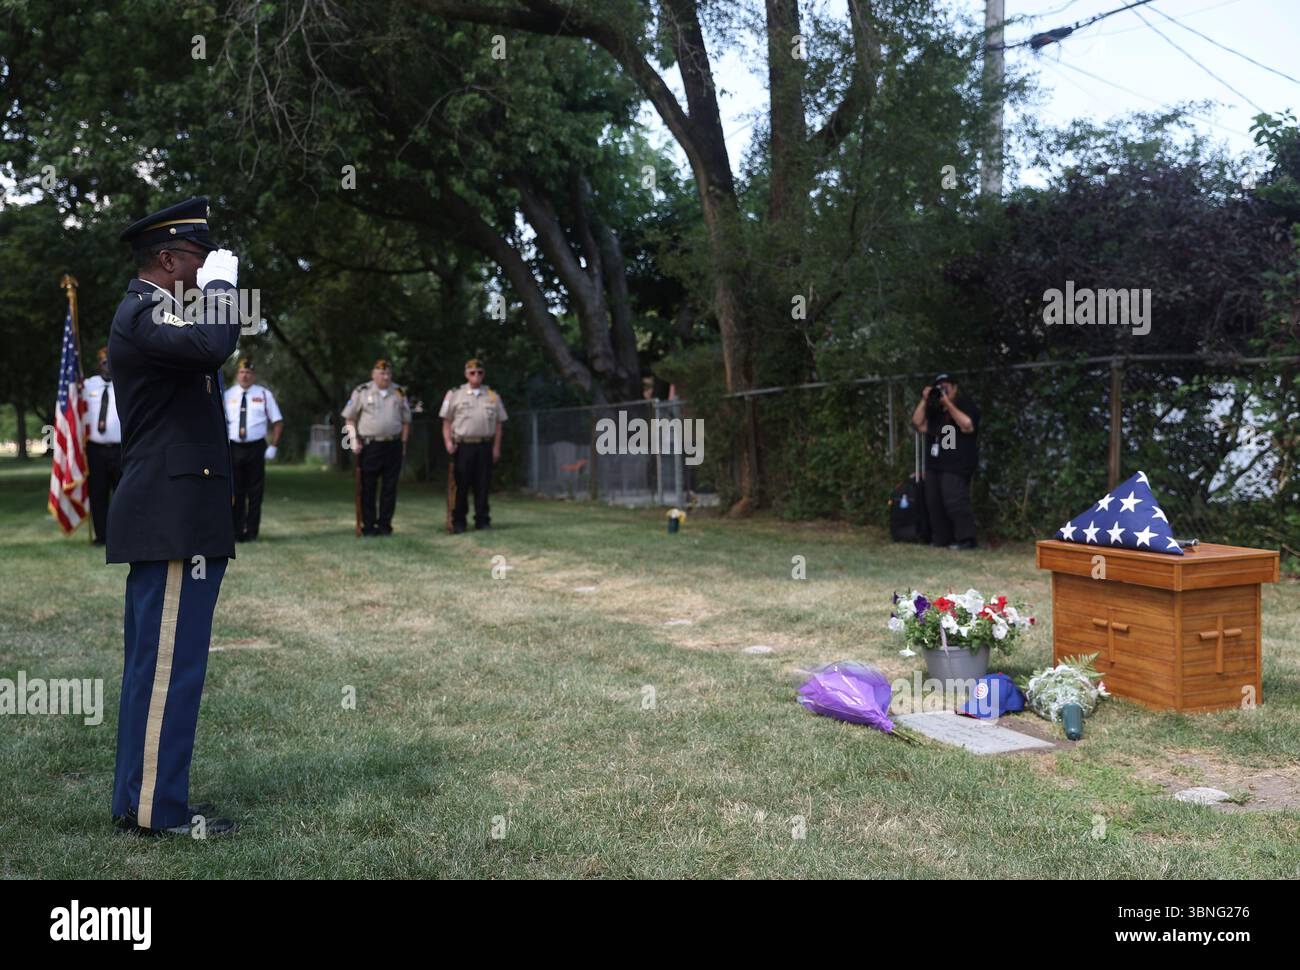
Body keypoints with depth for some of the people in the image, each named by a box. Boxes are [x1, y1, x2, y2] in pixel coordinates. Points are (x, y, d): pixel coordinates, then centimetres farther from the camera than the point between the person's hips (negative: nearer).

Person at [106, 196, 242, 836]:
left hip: (166, 518, 11)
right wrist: (220, 285, -18)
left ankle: (138, 800, 22)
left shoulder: (153, 312, 21)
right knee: (171, 663, -6)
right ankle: (157, 808, 0)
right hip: (173, 519, -11)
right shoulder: (145, 312, -11)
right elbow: (210, 345, -30)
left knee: (153, 663, 14)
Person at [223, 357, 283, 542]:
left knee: (255, 492, 2)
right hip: (234, 448, 1)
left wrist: (273, 447, -3)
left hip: (256, 448, -1)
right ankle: (236, 533, 10)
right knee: (235, 492, 3)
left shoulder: (264, 394, 3)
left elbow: (278, 422, 5)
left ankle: (251, 533, 9)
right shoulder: (228, 395, 7)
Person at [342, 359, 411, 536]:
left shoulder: (400, 393, 8)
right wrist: (354, 440, -5)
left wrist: (403, 444, 7)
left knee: (390, 488, 4)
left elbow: (406, 420, 13)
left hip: (393, 446, 2)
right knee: (367, 488, 2)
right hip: (369, 446, -2)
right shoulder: (362, 392, 1)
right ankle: (368, 526, 9)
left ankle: (385, 524, 12)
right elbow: (350, 418, 5)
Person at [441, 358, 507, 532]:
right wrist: (448, 442, -6)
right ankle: (458, 521, 7)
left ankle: (482, 520, 10)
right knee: (461, 485, -1)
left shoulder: (492, 396, 12)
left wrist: (496, 447, 3)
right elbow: (446, 422, 7)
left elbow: (498, 424, 11)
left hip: (485, 446, 2)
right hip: (463, 446, -2)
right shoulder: (454, 394, 7)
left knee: (483, 485, 3)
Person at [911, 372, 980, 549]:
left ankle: (966, 539, -12)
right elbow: (918, 424, 9)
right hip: (935, 464, 8)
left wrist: (948, 404, -17)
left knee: (955, 502, -16)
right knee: (934, 503, 6)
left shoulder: (965, 404, 0)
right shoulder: (934, 409, 21)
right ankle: (941, 538, 14)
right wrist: (925, 400, 2)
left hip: (956, 465, -8)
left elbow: (967, 426, -18)